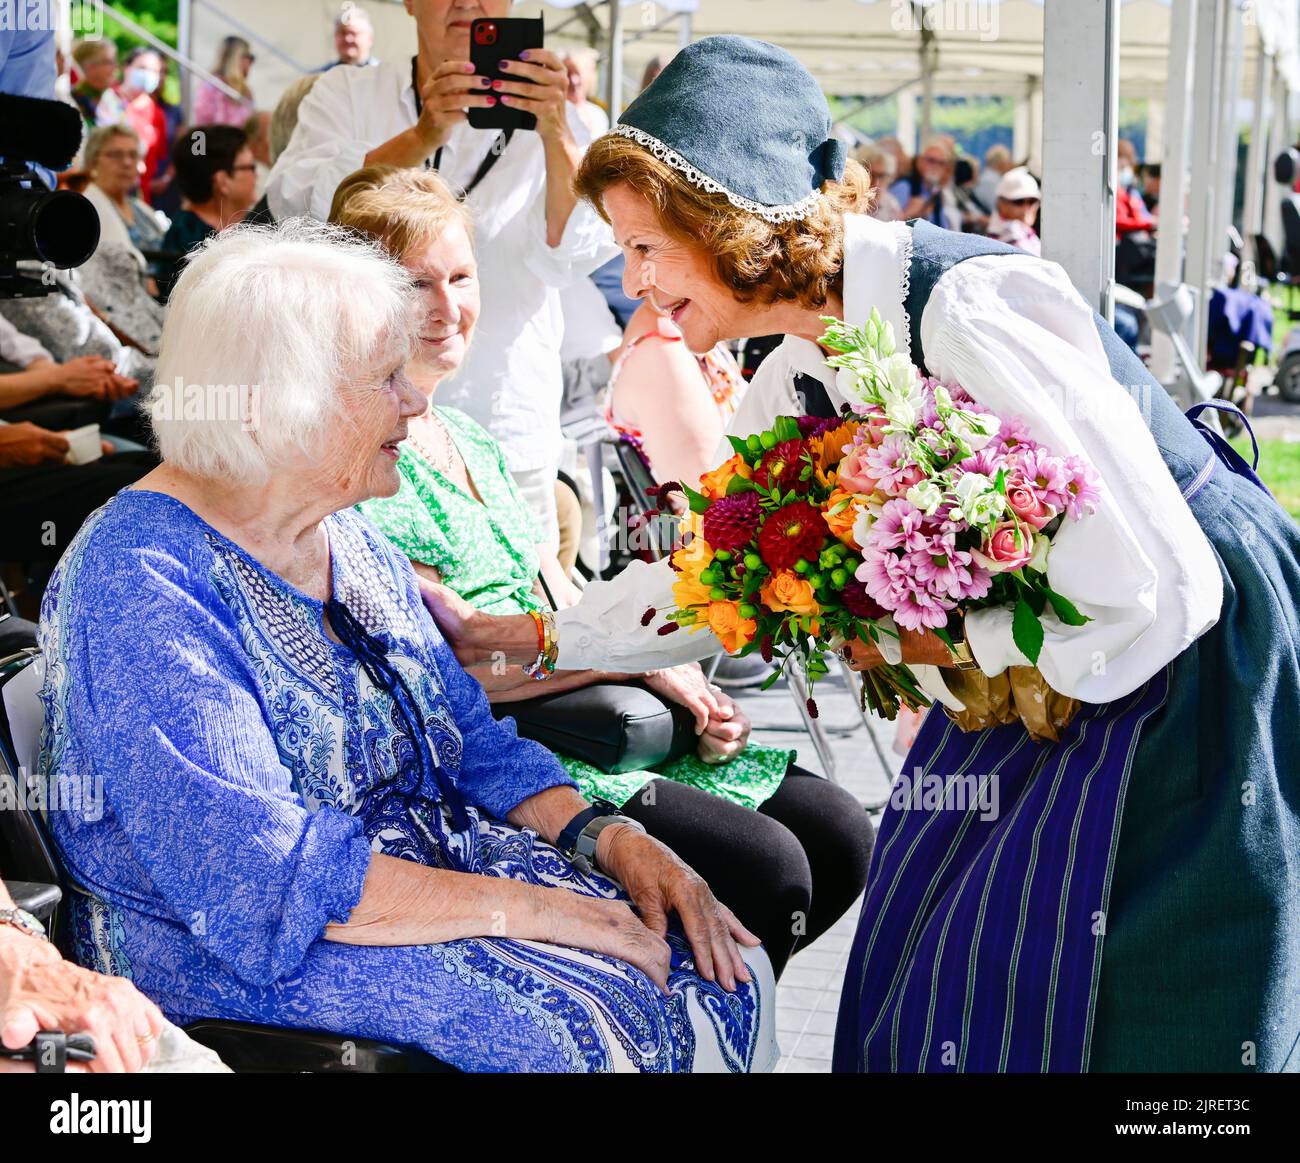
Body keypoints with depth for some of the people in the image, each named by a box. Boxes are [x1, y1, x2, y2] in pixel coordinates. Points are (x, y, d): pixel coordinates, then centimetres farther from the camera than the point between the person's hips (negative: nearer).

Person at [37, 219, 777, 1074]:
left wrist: (604, 836, -4)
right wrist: (512, 907, -25)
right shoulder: (142, 584, -20)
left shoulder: (353, 541, 8)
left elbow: (471, 741, 14)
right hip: (232, 951, -8)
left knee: (726, 971, -8)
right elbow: (257, 872, -27)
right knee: (595, 1021, -26)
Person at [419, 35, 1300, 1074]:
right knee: (913, 969, 11)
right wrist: (495, 634, 13)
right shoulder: (802, 373, 0)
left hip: (1196, 657, -8)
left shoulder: (966, 313, -28)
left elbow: (1163, 591, -29)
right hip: (1042, 648, 8)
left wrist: (934, 649, -18)